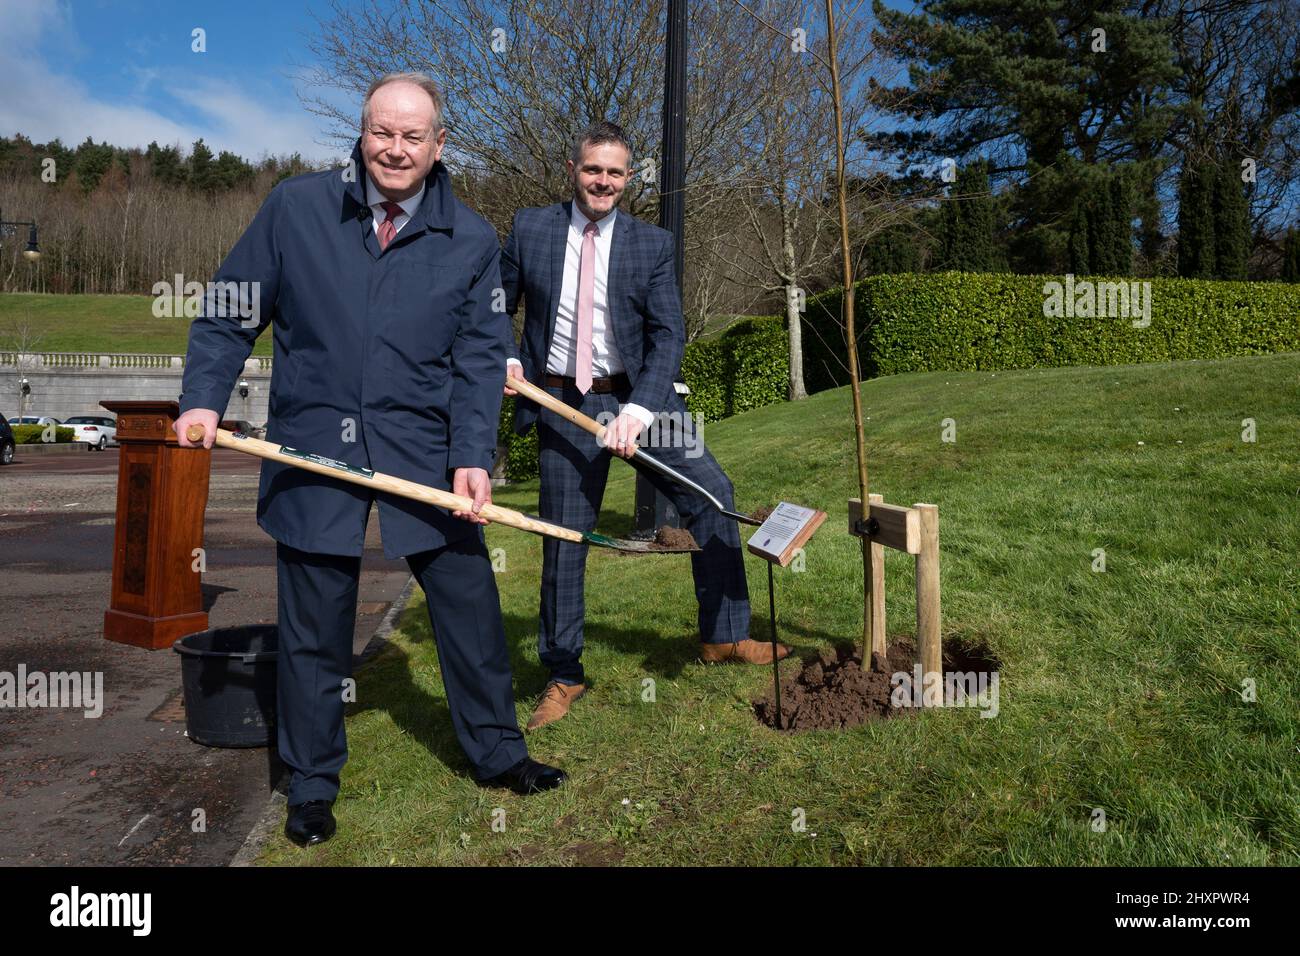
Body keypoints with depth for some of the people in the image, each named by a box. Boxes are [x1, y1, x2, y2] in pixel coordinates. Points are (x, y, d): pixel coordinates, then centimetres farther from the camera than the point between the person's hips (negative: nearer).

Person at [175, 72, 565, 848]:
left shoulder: (472, 241, 3)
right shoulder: (295, 208, 1)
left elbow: (481, 359, 0)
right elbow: (230, 313, 6)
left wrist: (472, 455, -11)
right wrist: (204, 397, -7)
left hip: (425, 452, 1)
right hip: (314, 450, 0)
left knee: (470, 603, 6)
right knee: (314, 630, 9)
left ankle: (497, 753, 28)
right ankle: (313, 785, 28)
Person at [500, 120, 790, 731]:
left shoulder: (651, 244, 0)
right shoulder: (530, 229, 1)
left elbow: (668, 335, -8)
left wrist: (638, 409, -21)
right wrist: (506, 359, -8)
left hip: (638, 394, 1)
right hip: (563, 404, -1)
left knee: (712, 495, -5)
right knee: (563, 540, 3)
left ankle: (724, 637, 14)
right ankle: (564, 675, 21)